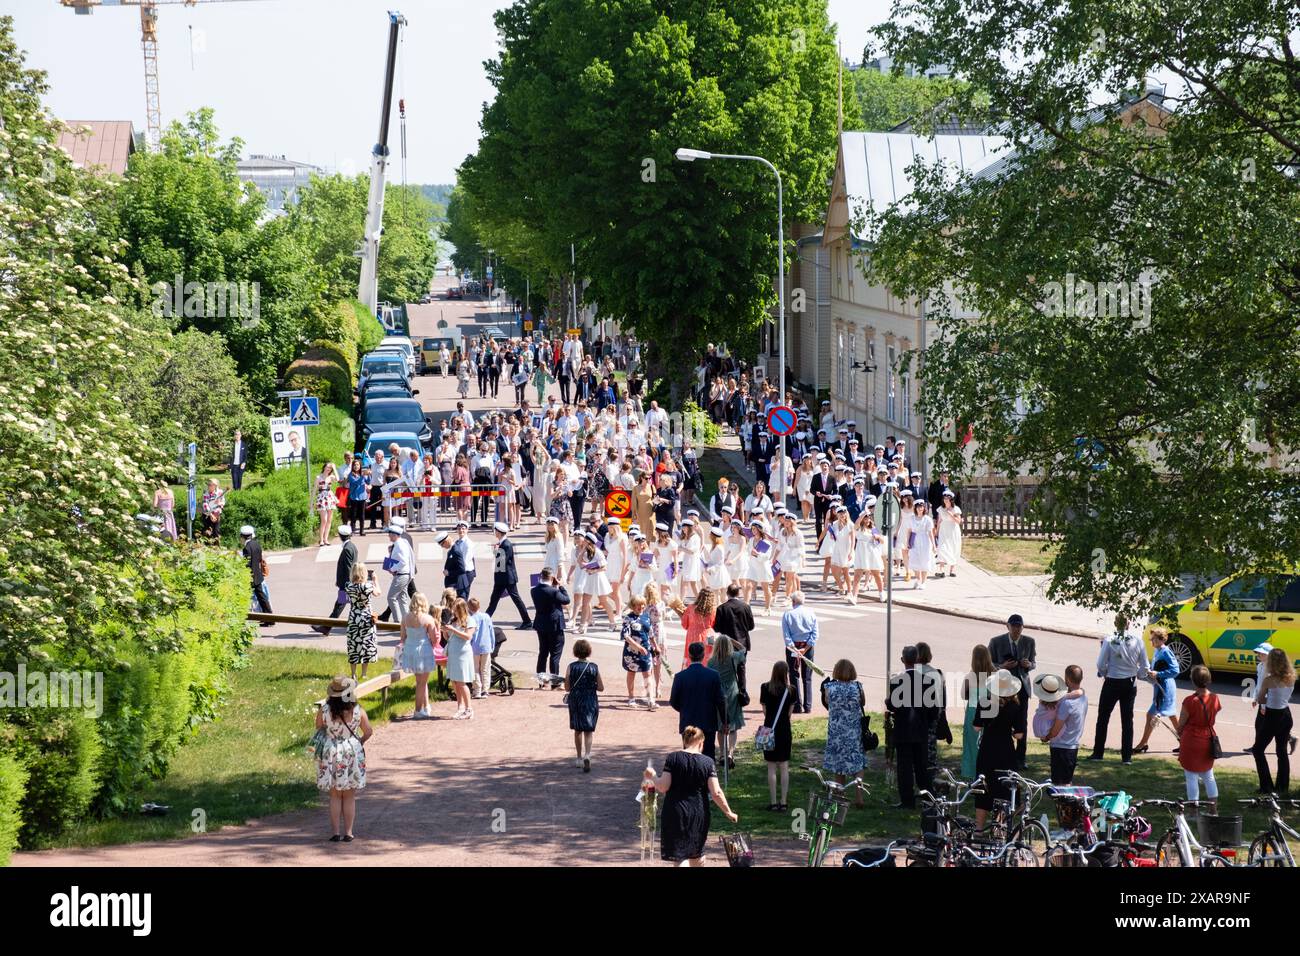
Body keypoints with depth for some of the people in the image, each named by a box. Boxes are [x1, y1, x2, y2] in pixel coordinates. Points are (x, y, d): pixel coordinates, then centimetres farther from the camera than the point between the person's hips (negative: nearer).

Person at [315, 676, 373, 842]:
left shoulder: (324, 711, -12)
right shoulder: (358, 711, -12)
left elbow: (318, 731, 1)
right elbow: (368, 732, -2)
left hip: (330, 754, 0)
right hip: (352, 752, 0)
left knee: (335, 796, 10)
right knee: (349, 797, 10)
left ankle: (336, 833, 7)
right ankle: (348, 833, 9)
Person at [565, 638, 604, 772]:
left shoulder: (571, 667, -8)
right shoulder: (594, 668, -7)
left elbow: (567, 687, -4)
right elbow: (601, 688, -4)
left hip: (575, 701, 1)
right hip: (590, 702, -1)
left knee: (577, 730, 17)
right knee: (588, 731, 1)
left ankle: (580, 758, 26)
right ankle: (587, 755, -22)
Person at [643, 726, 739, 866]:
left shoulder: (673, 758, -5)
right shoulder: (707, 762, -4)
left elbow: (663, 787, -9)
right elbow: (716, 793, -7)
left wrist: (652, 777, 10)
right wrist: (728, 812, 4)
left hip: (675, 813, -2)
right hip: (699, 813, 2)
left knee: (681, 856, -3)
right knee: (696, 853, 23)